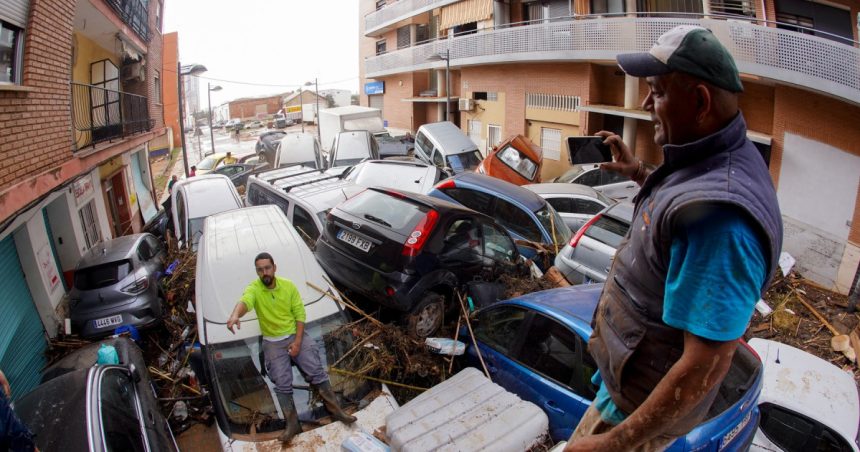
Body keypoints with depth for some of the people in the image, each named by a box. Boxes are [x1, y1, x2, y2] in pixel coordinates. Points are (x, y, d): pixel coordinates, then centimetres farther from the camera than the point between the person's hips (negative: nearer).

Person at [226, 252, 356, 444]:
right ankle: (292, 423, 1)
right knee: (282, 384, -12)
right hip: (273, 342, -1)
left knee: (316, 372, -10)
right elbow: (245, 301, -36)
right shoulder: (254, 288, -11)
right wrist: (235, 315, -60)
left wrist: (298, 341, -13)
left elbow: (300, 314, -3)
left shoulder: (288, 285, -5)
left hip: (296, 335, 1)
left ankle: (335, 409, 0)